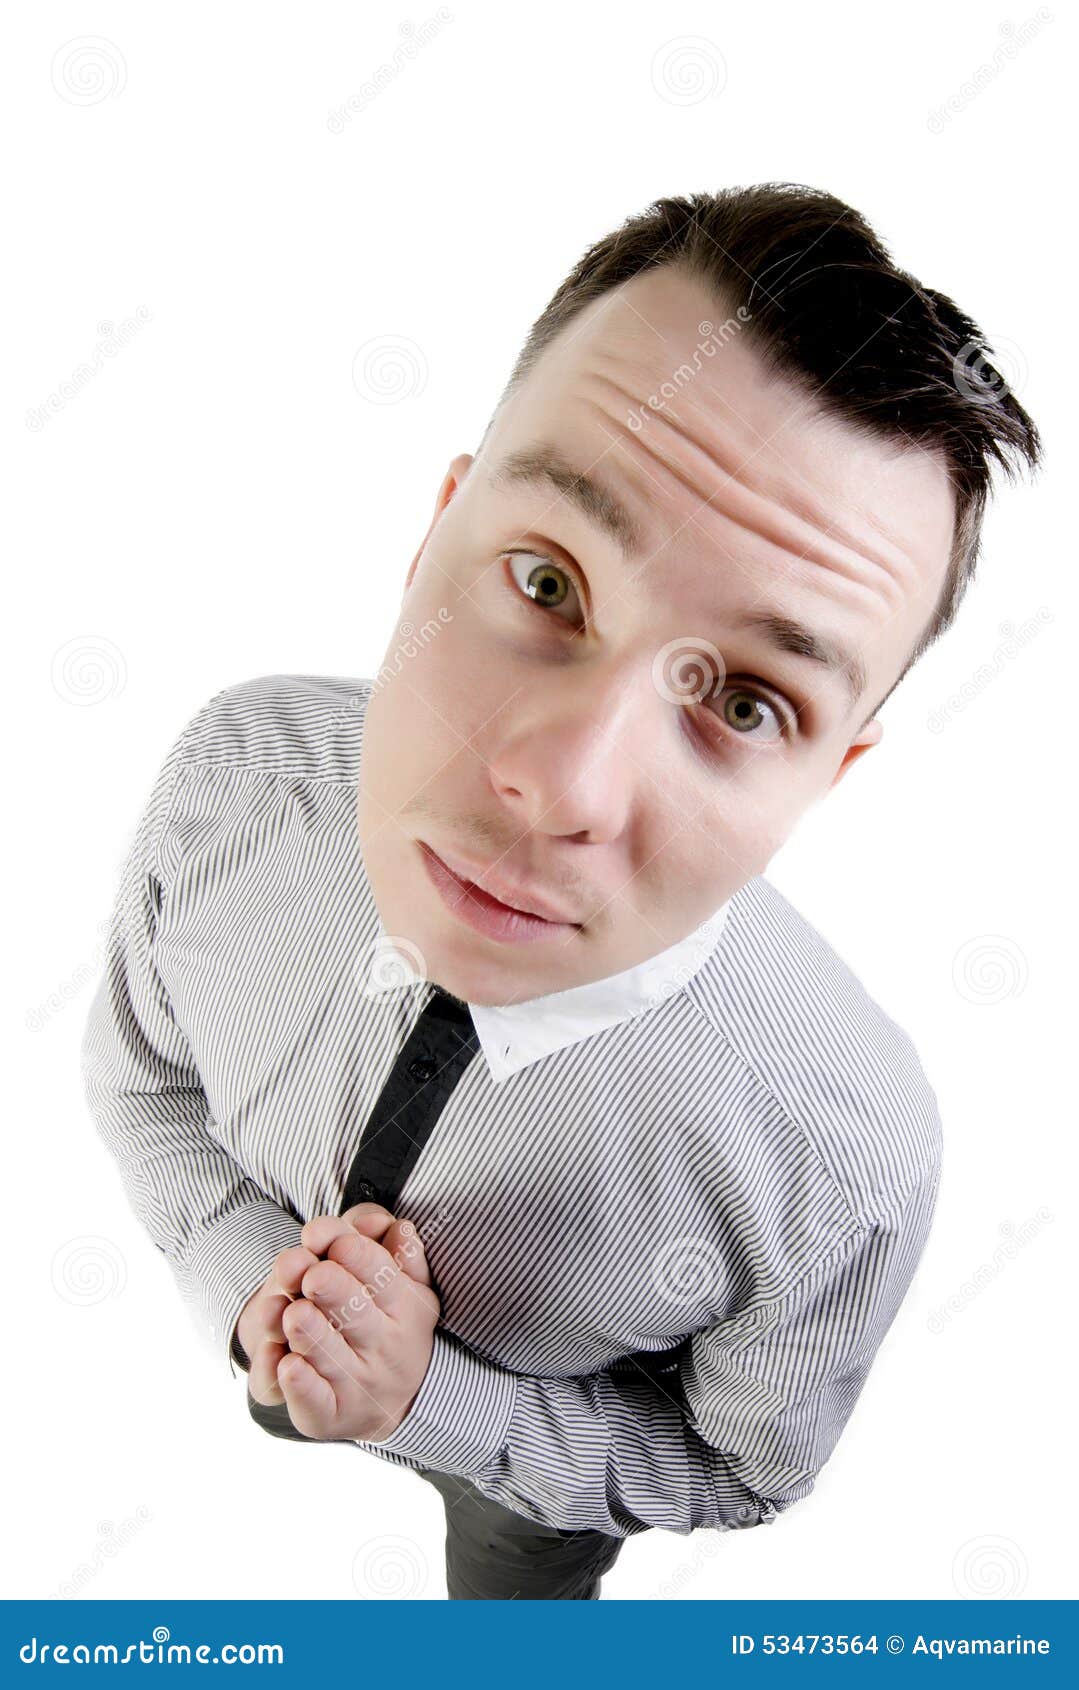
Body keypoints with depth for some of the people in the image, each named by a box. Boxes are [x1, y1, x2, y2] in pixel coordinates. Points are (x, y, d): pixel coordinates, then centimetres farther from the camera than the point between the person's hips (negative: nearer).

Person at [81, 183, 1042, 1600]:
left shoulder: (852, 1170, -41)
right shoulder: (236, 773, -35)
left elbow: (738, 1464, -18)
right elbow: (142, 1071, -13)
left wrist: (432, 1400, -32)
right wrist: (246, 1277, -29)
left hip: (528, 1463, 0)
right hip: (282, 1327, 1)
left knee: (515, 1591, 34)